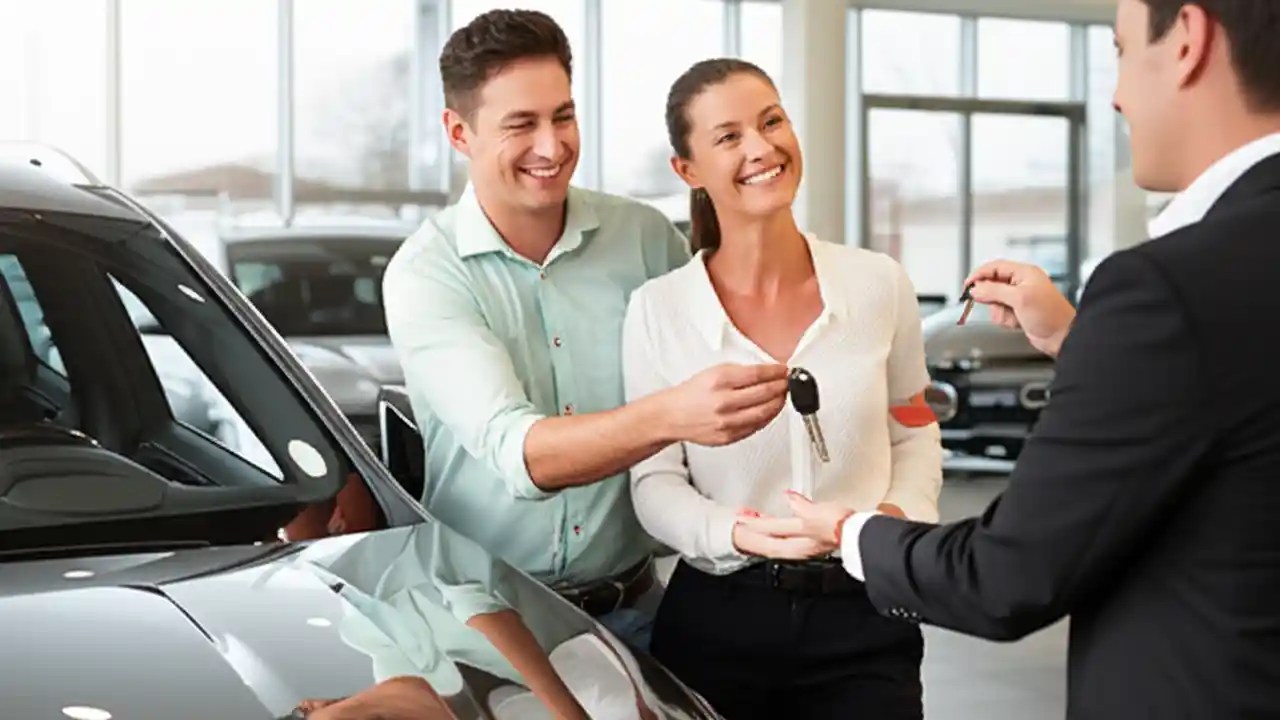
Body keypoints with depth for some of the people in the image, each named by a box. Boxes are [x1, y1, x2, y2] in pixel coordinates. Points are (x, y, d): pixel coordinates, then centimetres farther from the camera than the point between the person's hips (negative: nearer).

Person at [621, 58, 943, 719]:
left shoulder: (879, 283, -1)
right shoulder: (657, 309, -5)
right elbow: (655, 484, -4)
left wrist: (905, 514, -7)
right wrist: (742, 535, -21)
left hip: (864, 620, 1)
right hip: (717, 621, -1)